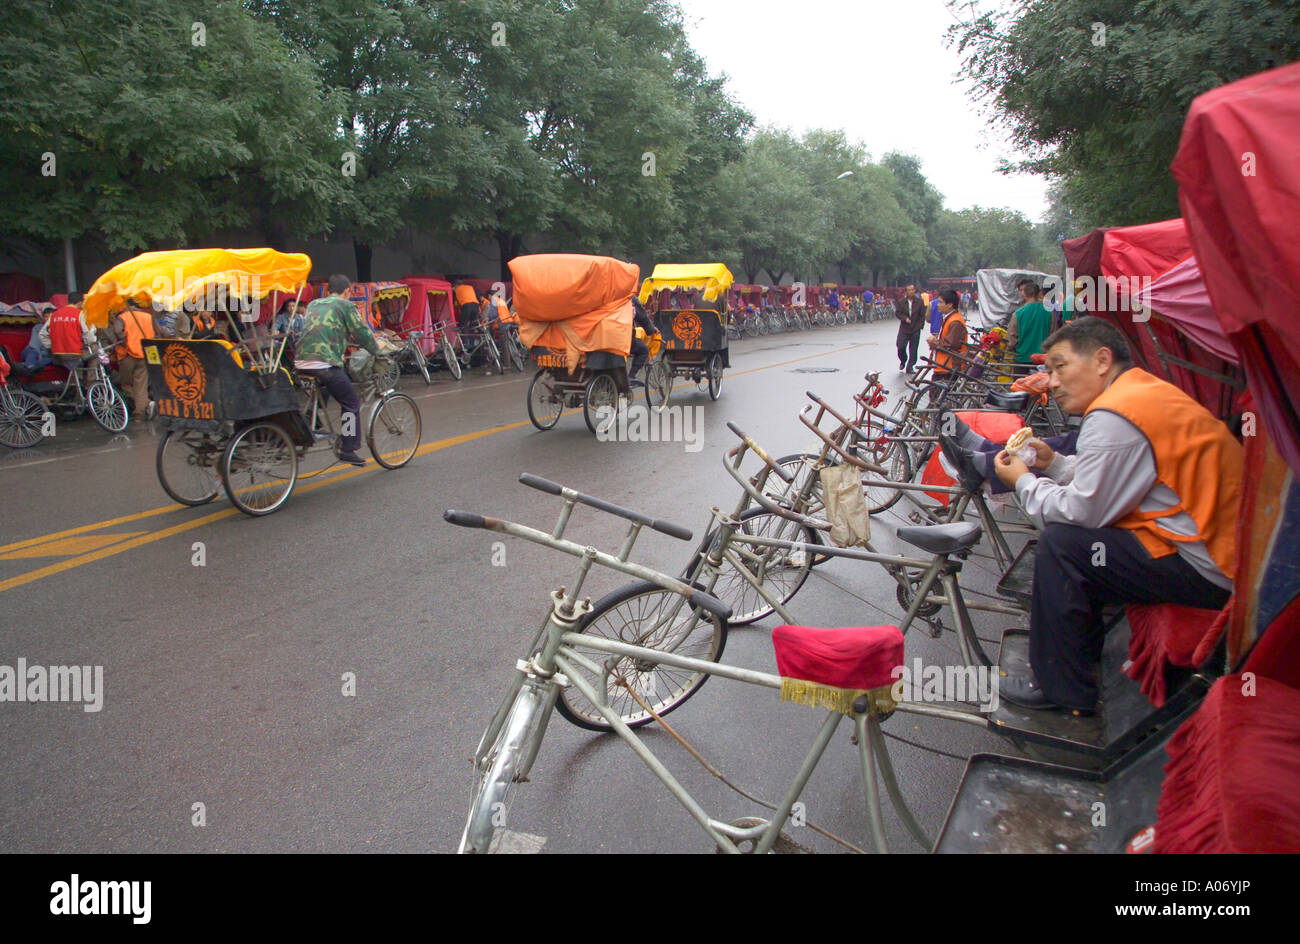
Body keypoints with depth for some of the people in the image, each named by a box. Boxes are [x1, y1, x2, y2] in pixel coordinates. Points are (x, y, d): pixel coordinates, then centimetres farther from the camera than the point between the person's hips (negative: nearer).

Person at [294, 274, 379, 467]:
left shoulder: (314, 304, 25)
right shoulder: (345, 305, 5)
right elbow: (361, 332, 4)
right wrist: (376, 348, 22)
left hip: (301, 361, 7)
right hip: (325, 362, -7)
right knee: (351, 402, 3)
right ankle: (349, 449, -1)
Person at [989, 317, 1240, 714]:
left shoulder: (1115, 414, -21)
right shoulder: (1147, 390, 11)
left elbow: (1082, 510, -20)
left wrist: (1023, 483, -5)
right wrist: (1054, 463, 5)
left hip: (1206, 569, -11)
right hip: (1226, 545, 11)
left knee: (1060, 542, -15)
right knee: (1071, 529, 17)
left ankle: (1060, 688, -1)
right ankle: (1084, 649, 33)